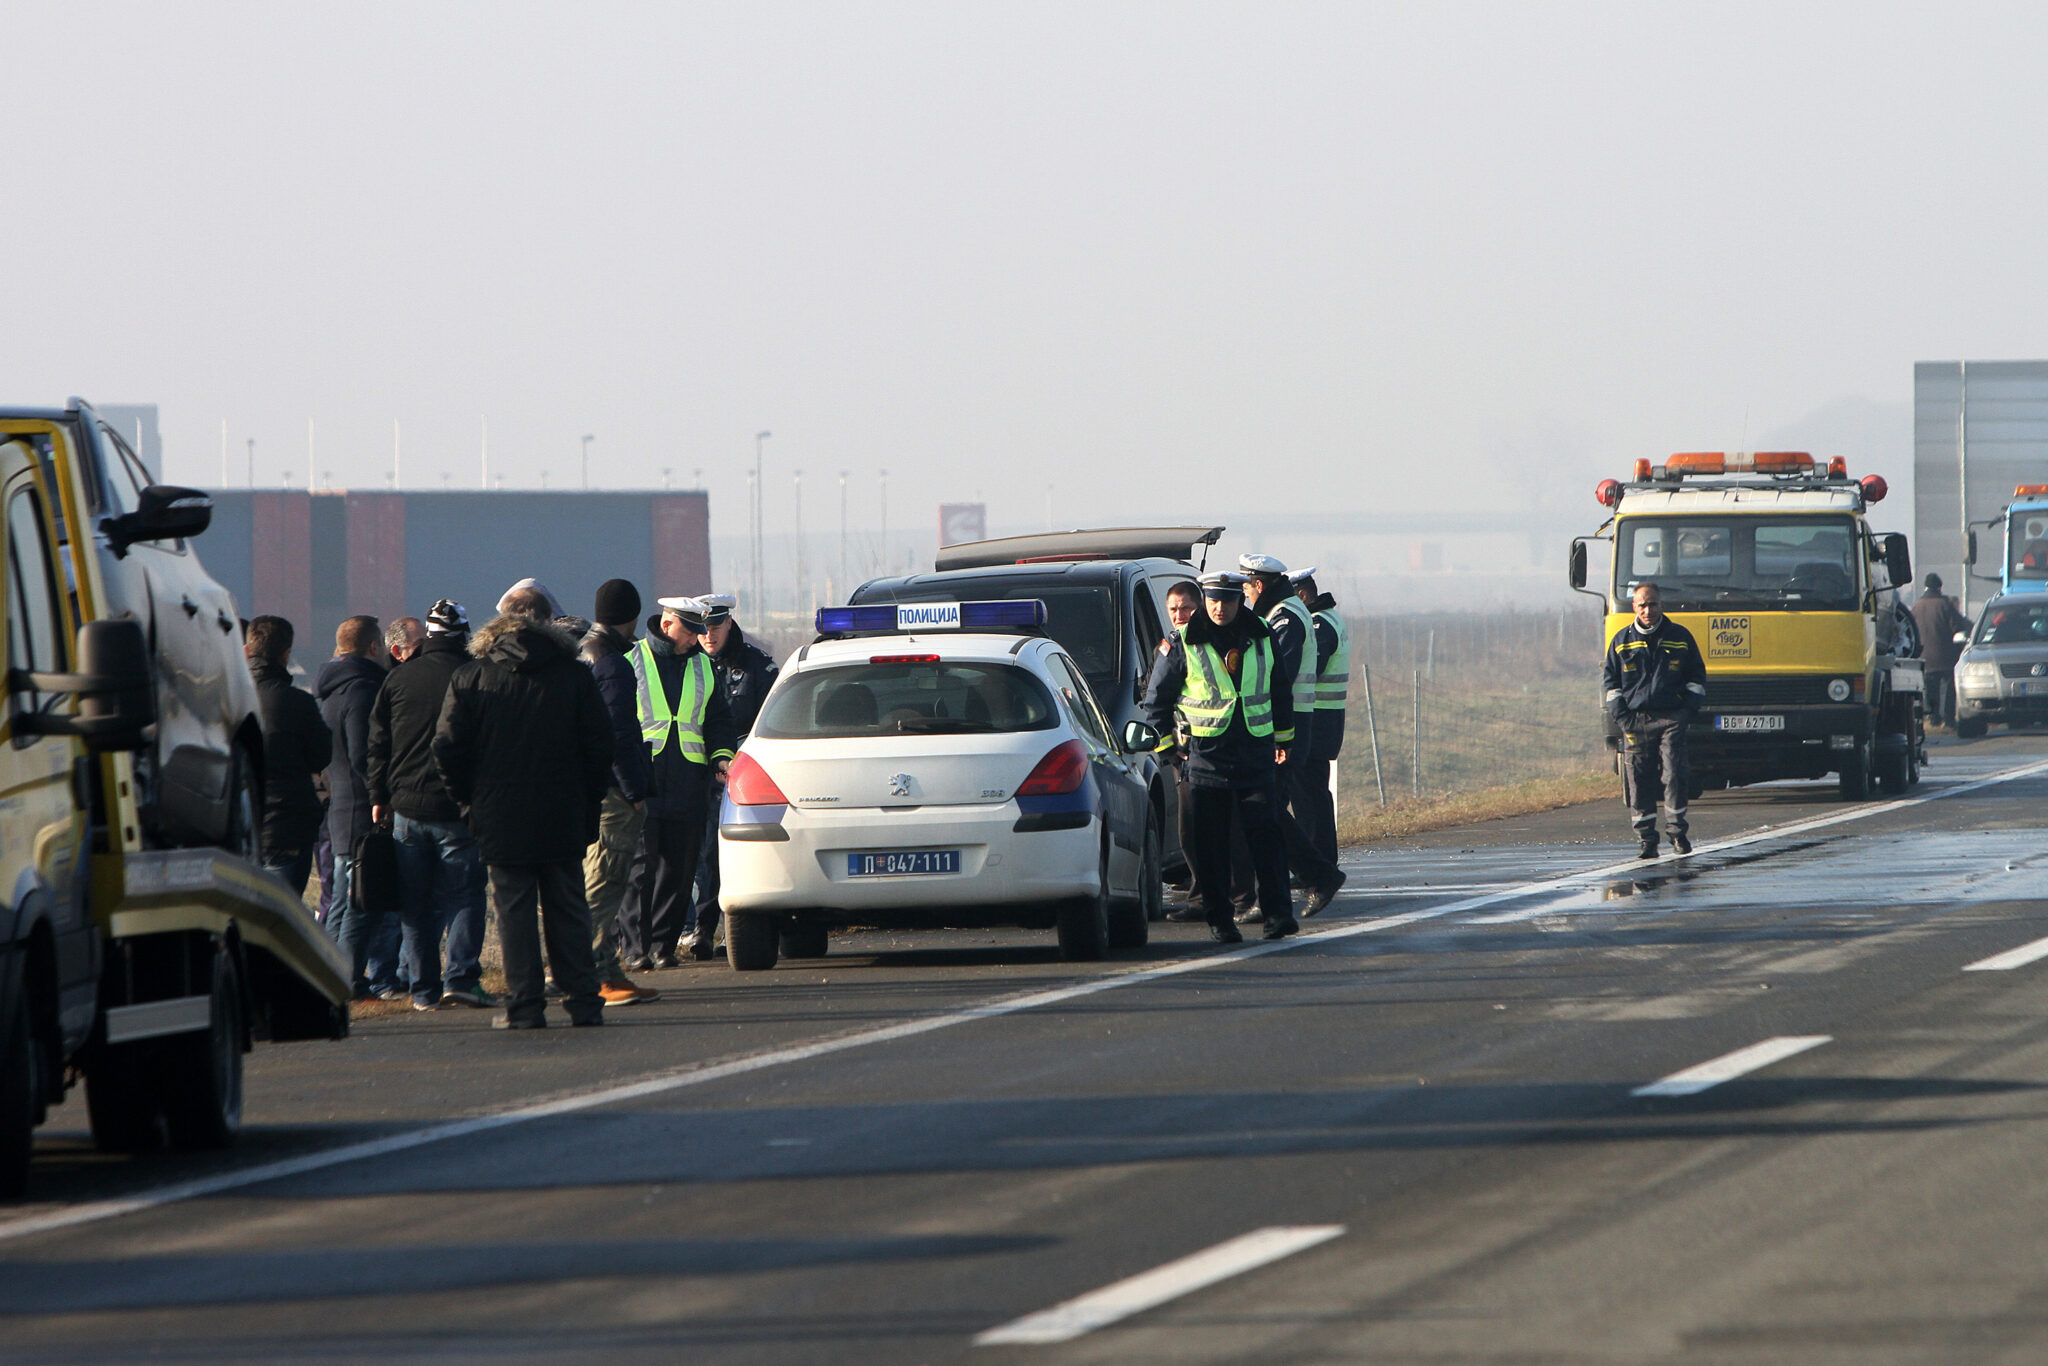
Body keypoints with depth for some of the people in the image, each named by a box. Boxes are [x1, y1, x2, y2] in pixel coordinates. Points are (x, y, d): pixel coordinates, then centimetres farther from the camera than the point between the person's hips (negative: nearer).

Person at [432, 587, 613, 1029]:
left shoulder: (470, 677, -2)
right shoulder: (574, 674, -1)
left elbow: (447, 748, -3)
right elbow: (599, 744, -1)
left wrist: (469, 801, 9)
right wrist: (588, 802, 8)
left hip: (500, 817, -1)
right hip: (563, 819, 1)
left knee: (514, 913, 3)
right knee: (567, 911, 9)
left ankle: (524, 1005, 0)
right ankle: (583, 1003, 8)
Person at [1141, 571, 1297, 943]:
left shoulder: (1261, 639, 7)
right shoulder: (1185, 645, -1)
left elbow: (1281, 689, 22)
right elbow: (1156, 698, 8)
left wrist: (1283, 736, 24)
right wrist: (1166, 742, 4)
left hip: (1256, 755, 1)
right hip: (1207, 756, -1)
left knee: (1266, 834, -6)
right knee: (1210, 843, -1)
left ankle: (1278, 912, -5)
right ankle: (1219, 920, 4)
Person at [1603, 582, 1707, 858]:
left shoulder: (1680, 637, 9)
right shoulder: (1622, 641, 12)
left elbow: (1697, 675, 15)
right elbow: (1610, 678, 17)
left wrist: (1692, 706, 2)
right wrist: (1618, 710, 4)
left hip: (1672, 718, -1)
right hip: (1636, 719, 2)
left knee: (1674, 775, -9)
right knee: (1639, 781, -1)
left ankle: (1678, 832, 3)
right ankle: (1647, 838, 4)